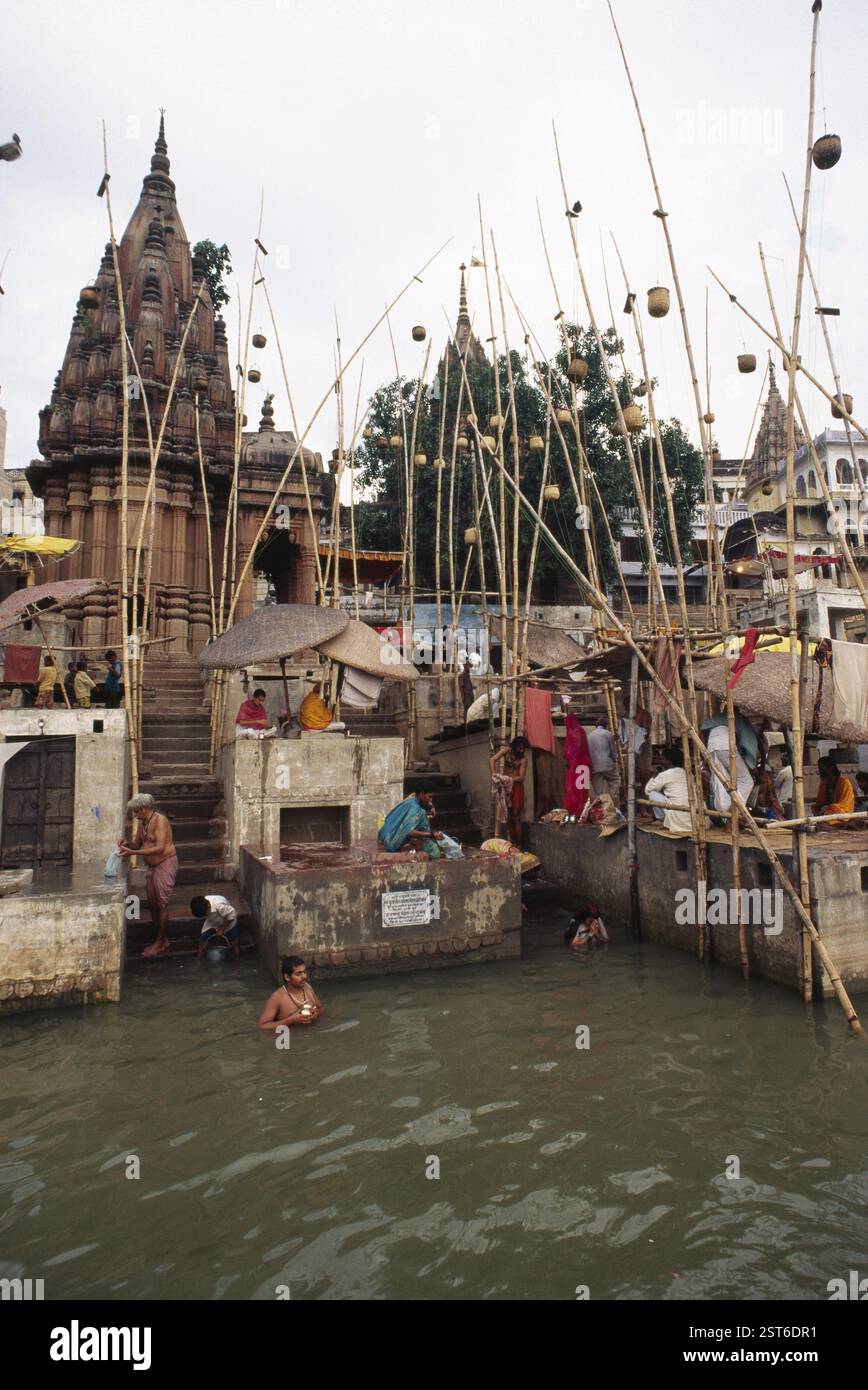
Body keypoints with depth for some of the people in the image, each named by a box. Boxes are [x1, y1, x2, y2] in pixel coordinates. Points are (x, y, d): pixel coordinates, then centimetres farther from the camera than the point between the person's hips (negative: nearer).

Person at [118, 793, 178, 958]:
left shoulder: (160, 821, -19)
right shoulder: (143, 822, 7)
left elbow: (160, 848, -28)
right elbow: (141, 844, 16)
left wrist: (133, 852, -29)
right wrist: (127, 845, -5)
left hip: (165, 863, -9)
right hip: (151, 866, 9)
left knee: (162, 904, -4)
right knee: (152, 904, 10)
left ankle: (161, 943, 5)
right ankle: (162, 939, 21)